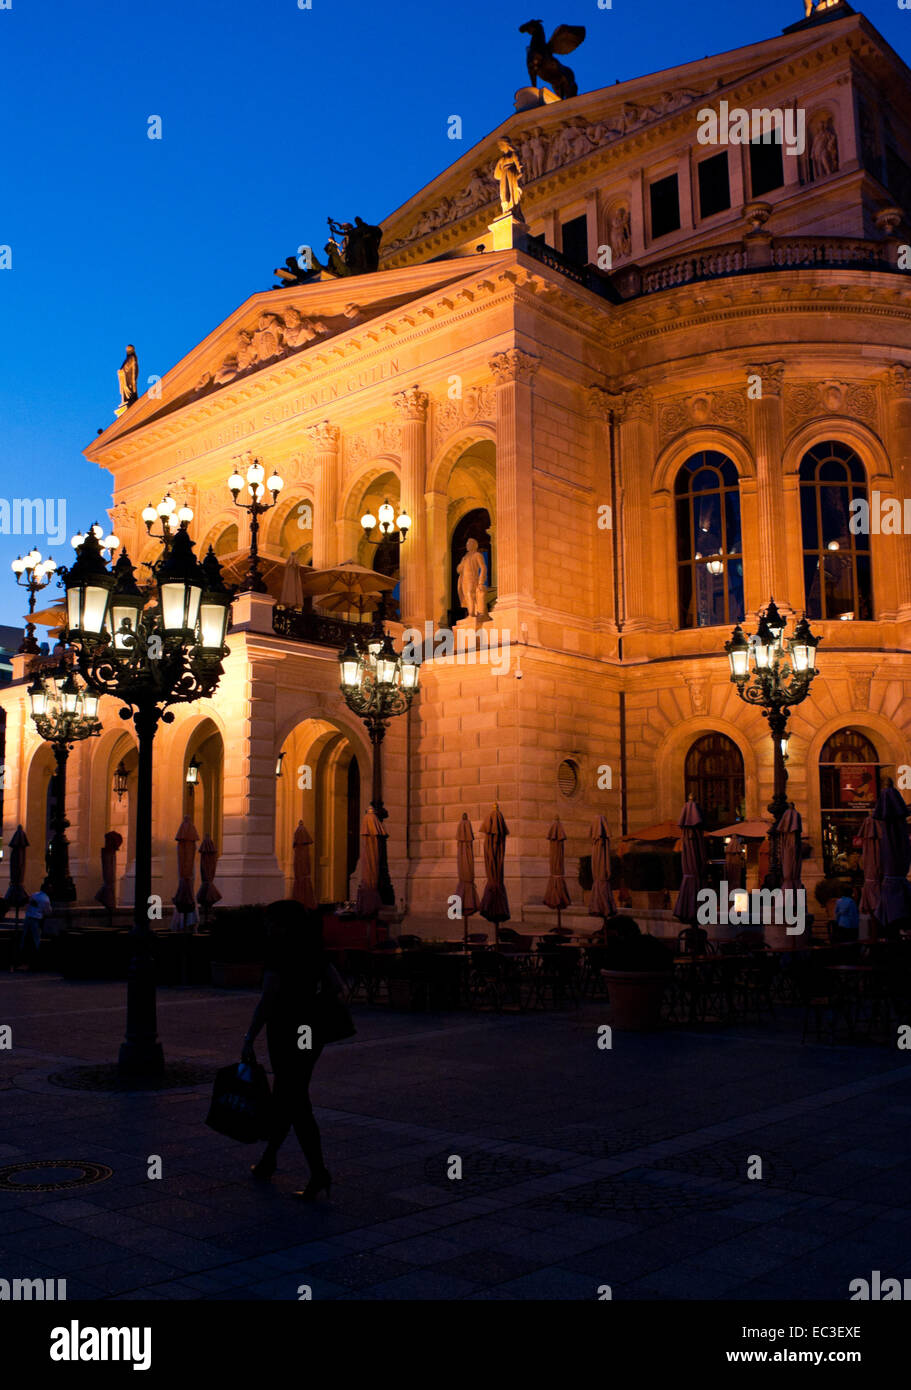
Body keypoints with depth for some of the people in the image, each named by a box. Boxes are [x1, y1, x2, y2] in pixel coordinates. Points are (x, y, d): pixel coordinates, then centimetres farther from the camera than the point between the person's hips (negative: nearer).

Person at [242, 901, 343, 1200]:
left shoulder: (280, 951, -14)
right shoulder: (314, 950, 7)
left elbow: (268, 999, -19)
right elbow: (337, 987, 10)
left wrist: (249, 1040, -15)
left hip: (286, 1034, -8)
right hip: (313, 1032, 8)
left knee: (297, 1104, -2)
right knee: (283, 1096, 20)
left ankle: (319, 1173, -6)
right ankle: (268, 1161, 33)